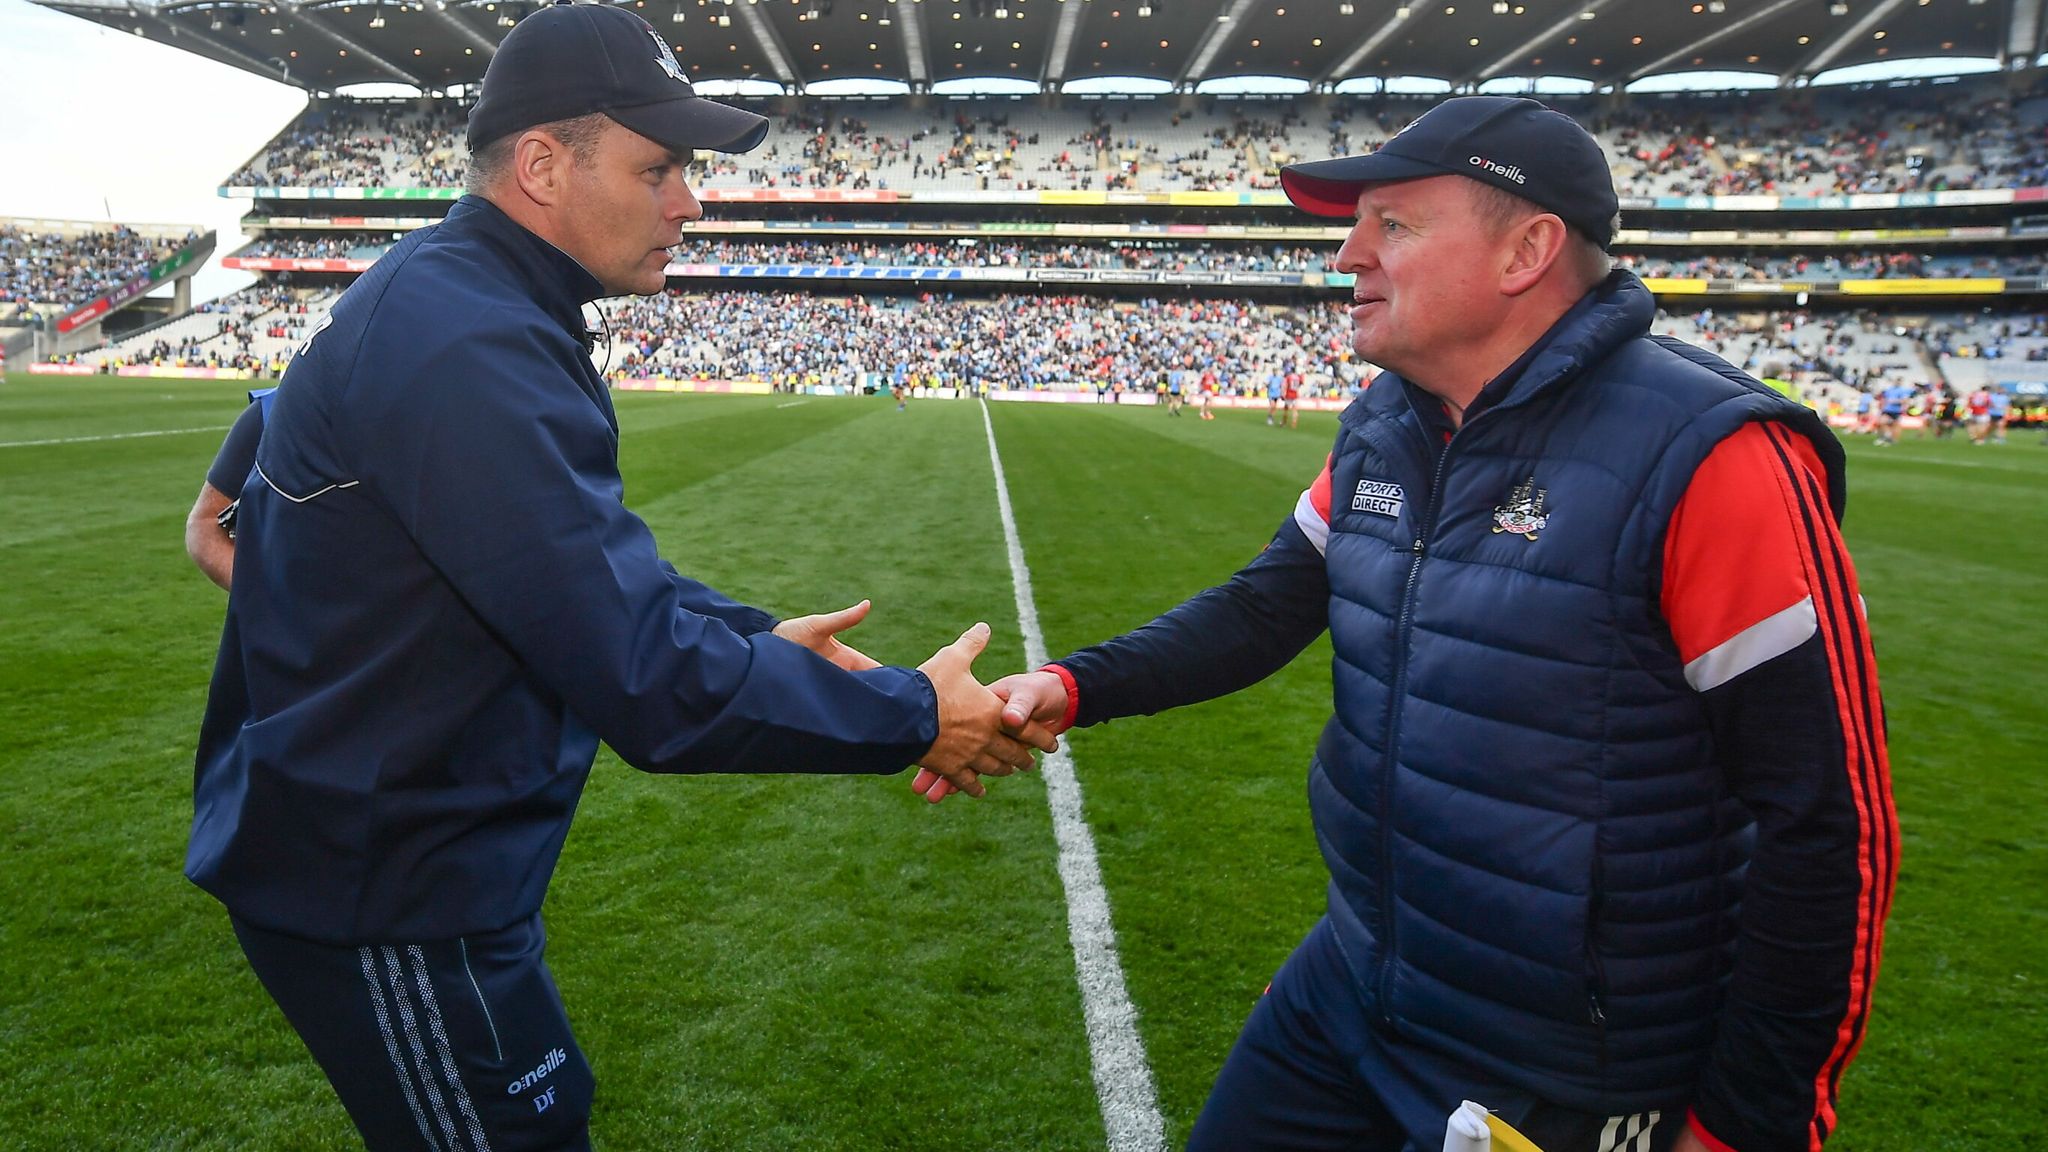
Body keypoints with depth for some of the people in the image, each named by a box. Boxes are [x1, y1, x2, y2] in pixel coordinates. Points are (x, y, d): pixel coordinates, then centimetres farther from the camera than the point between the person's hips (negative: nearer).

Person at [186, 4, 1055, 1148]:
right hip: (385, 892, -10)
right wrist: (913, 714, -21)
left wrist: (752, 635, 4)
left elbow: (594, 564, 14)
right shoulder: (469, 349, -28)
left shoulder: (452, 300, 6)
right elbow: (649, 681, -31)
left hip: (416, 848, 10)